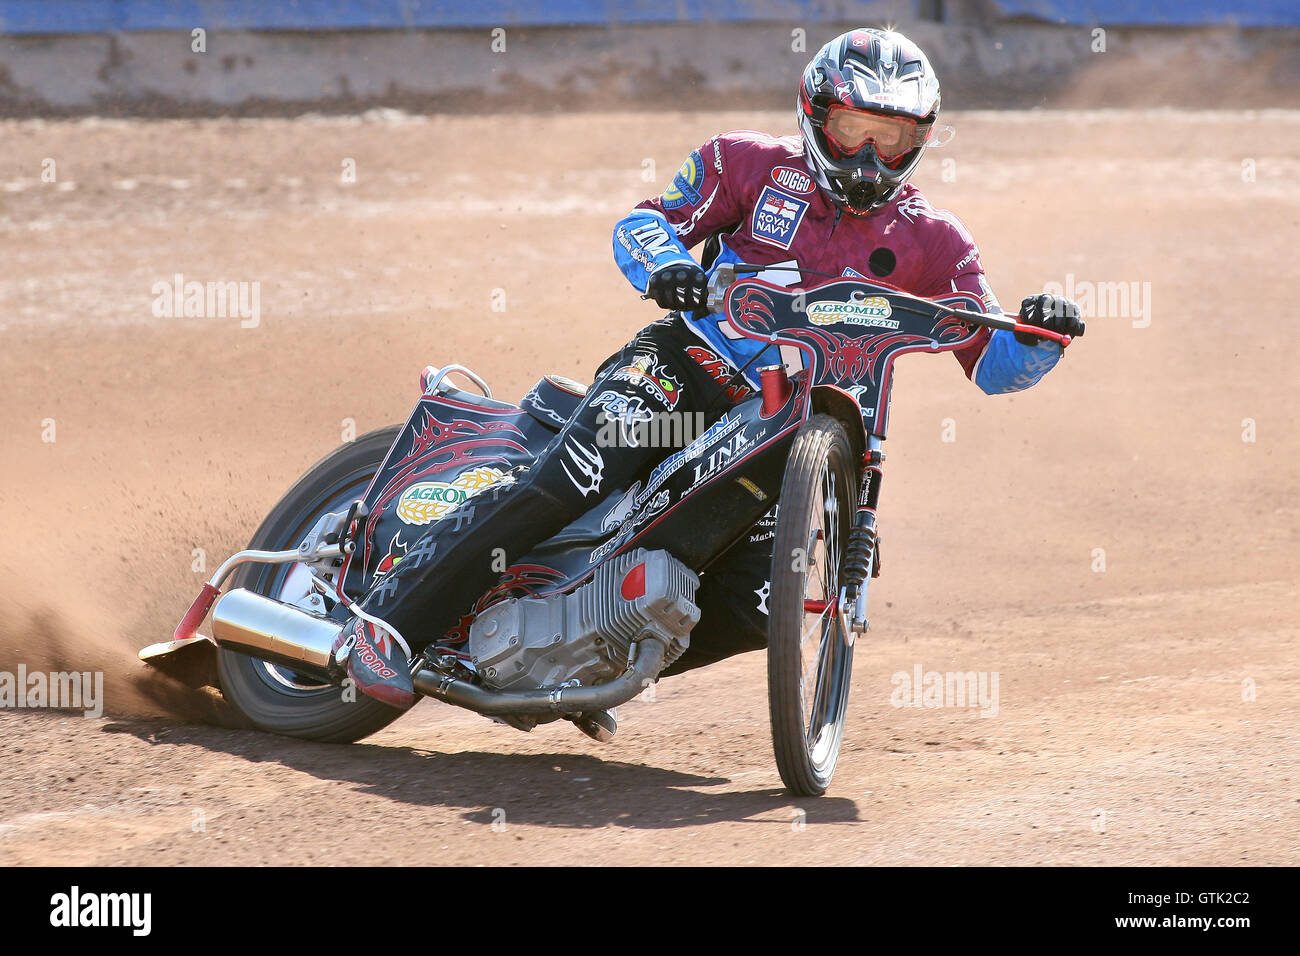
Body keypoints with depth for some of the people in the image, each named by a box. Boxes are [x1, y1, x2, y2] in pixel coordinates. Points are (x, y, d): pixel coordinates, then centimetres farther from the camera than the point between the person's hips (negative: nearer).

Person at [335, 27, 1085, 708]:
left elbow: (993, 364, 2)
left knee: (750, 613, -14)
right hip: (682, 368, -3)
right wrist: (666, 263, -22)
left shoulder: (929, 243, 7)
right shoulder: (757, 166, 4)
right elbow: (644, 223, 2)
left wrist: (1038, 335, -21)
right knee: (567, 484, -28)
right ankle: (393, 621, -23)